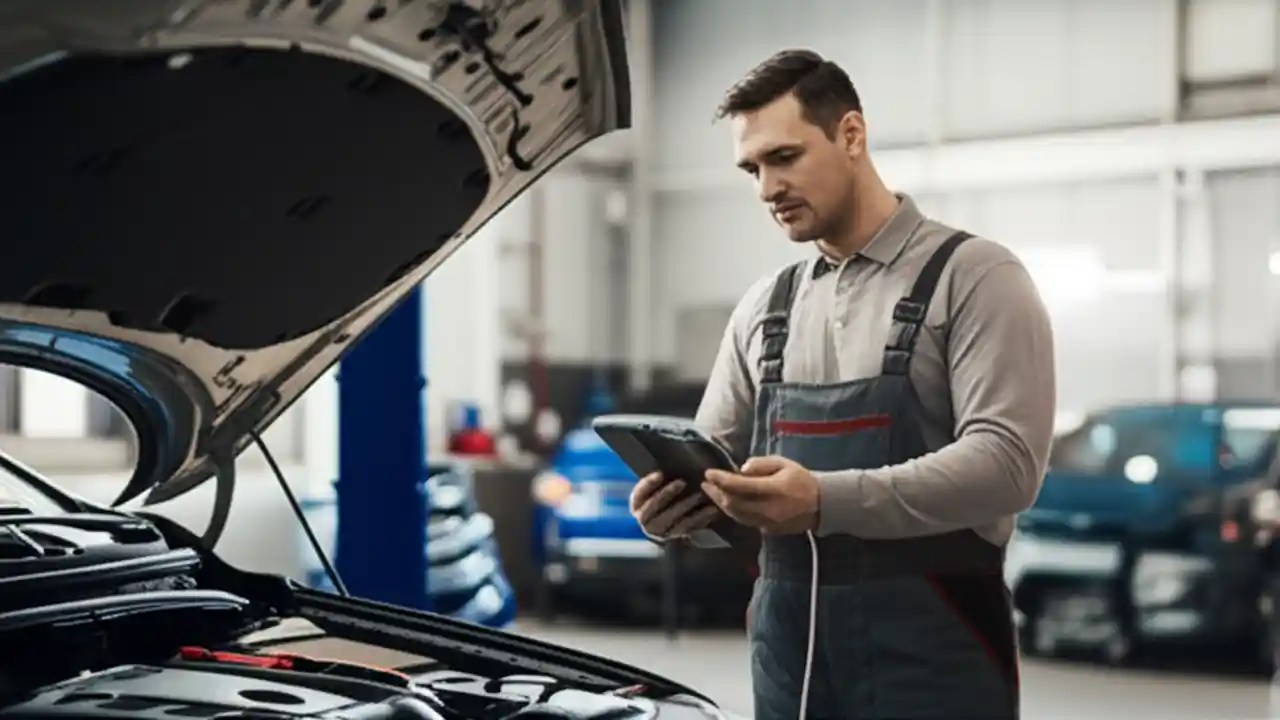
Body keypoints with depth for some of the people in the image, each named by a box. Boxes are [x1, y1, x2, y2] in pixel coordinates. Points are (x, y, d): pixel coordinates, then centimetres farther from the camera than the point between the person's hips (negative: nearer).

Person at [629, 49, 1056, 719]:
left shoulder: (973, 276, -5)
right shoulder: (763, 306, 14)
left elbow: (1005, 460, -17)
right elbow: (718, 460, 16)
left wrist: (827, 501, -28)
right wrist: (674, 508, -9)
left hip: (930, 650, -5)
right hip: (787, 645, 6)